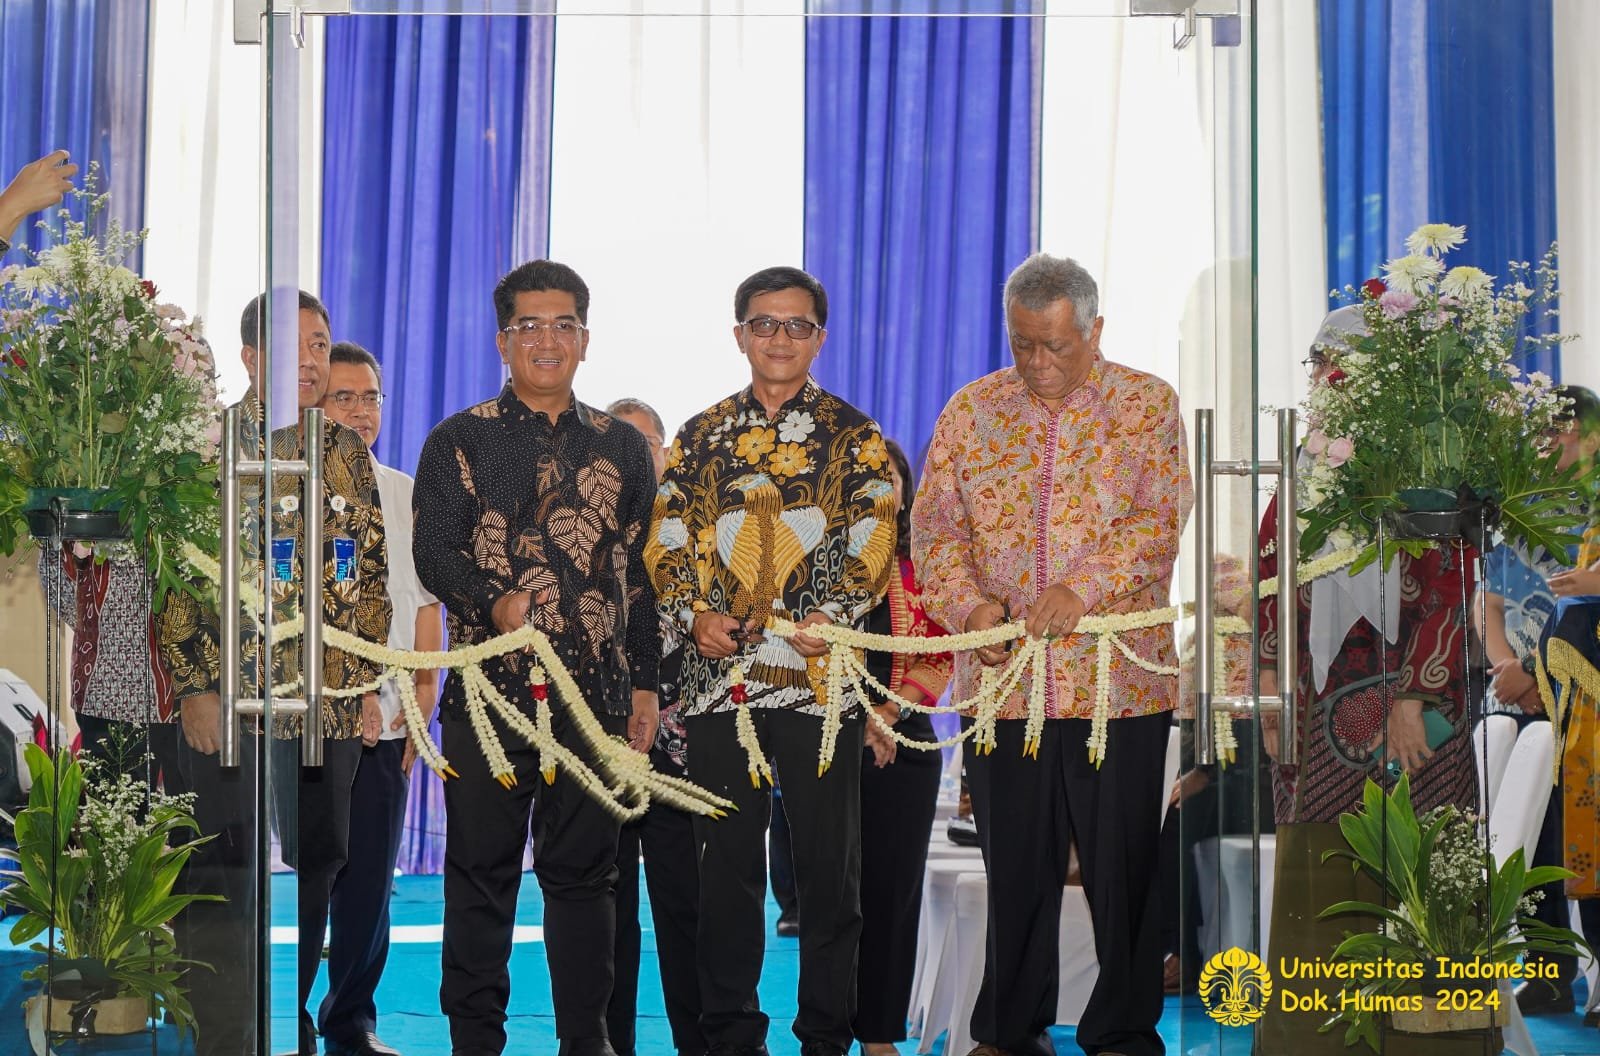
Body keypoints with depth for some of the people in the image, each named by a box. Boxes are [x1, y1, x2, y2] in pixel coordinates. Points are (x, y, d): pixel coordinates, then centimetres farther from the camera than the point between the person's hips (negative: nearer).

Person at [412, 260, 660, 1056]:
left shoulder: (622, 447, 13)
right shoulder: (460, 442, 5)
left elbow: (641, 571, 14)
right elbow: (433, 550, -5)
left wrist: (644, 683, 9)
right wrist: (494, 600, -24)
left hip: (595, 693, 2)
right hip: (489, 690, -2)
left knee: (584, 870, 6)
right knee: (481, 871, 2)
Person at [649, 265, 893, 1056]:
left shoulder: (854, 438, 7)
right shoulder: (700, 437, 13)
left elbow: (873, 543, -2)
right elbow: (665, 538, 10)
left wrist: (832, 615, -17)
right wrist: (694, 613, -7)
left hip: (819, 673, -2)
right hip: (719, 674, 2)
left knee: (827, 862, 2)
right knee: (727, 861, 7)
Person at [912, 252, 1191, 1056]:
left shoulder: (1147, 404, 3)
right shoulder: (973, 409, 10)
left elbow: (1161, 517, -8)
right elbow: (933, 523, 6)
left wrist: (1083, 587, -20)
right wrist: (968, 603, -12)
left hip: (1117, 678, -2)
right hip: (1002, 677, 2)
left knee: (1122, 863, 3)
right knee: (1014, 865, 9)